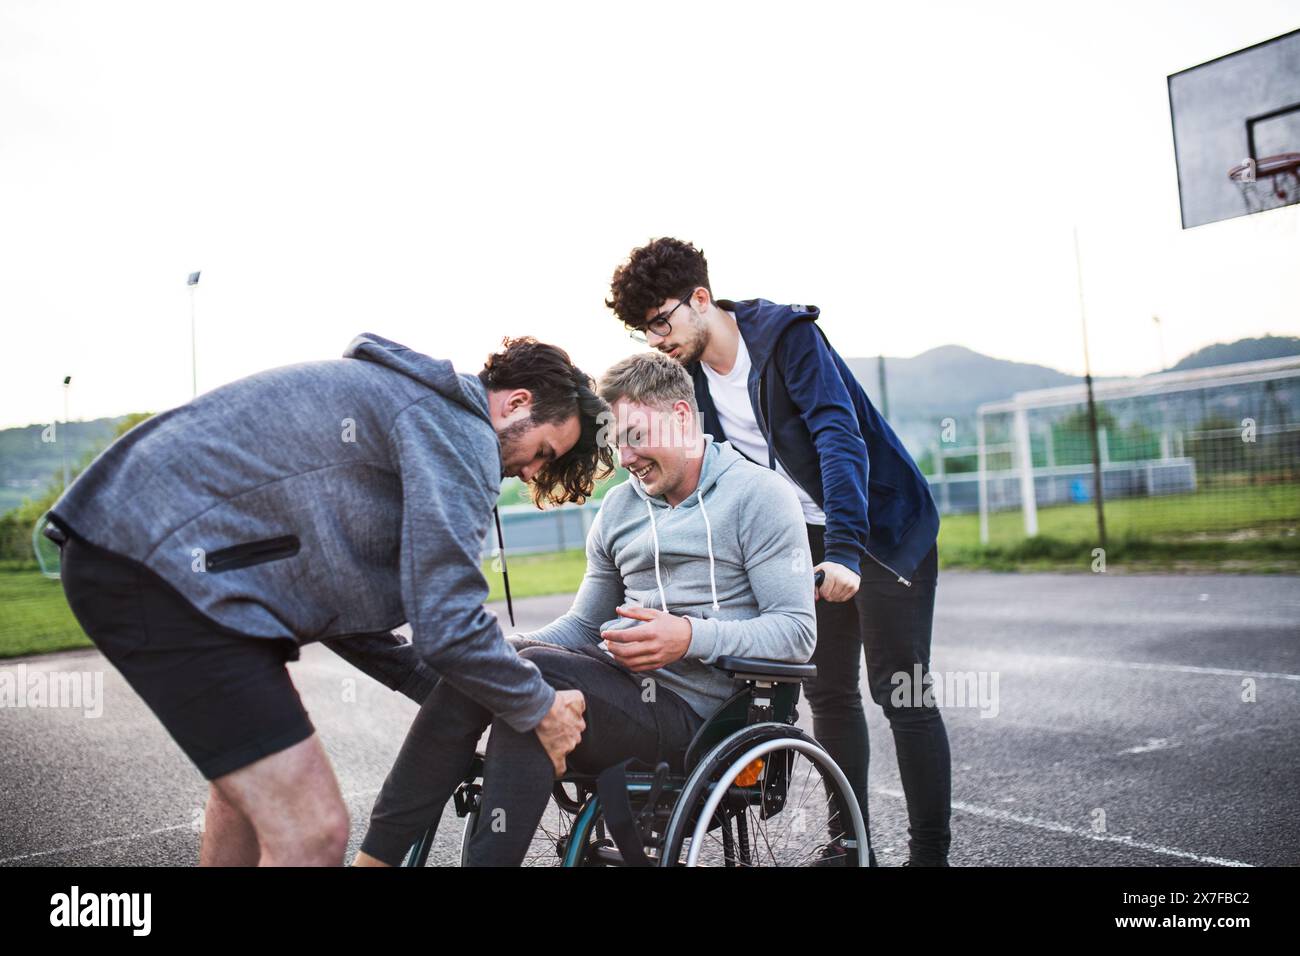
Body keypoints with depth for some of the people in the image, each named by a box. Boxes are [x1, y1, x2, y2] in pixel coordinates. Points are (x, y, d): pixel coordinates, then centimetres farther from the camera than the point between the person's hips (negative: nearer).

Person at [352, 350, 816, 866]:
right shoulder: (619, 505, 17)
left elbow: (798, 632, -9)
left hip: (686, 706, -6)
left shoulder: (759, 495, -3)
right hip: (617, 680, 6)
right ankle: (375, 855, -17)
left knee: (534, 673, -29)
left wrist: (692, 637, -23)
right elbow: (584, 625, 21)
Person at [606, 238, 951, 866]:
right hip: (807, 538, 7)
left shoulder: (787, 335, -20)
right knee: (828, 692, 8)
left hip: (883, 526, -6)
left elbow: (841, 437, -30)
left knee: (900, 692, -5)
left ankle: (929, 853, 6)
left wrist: (844, 547, -40)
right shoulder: (688, 372, 0)